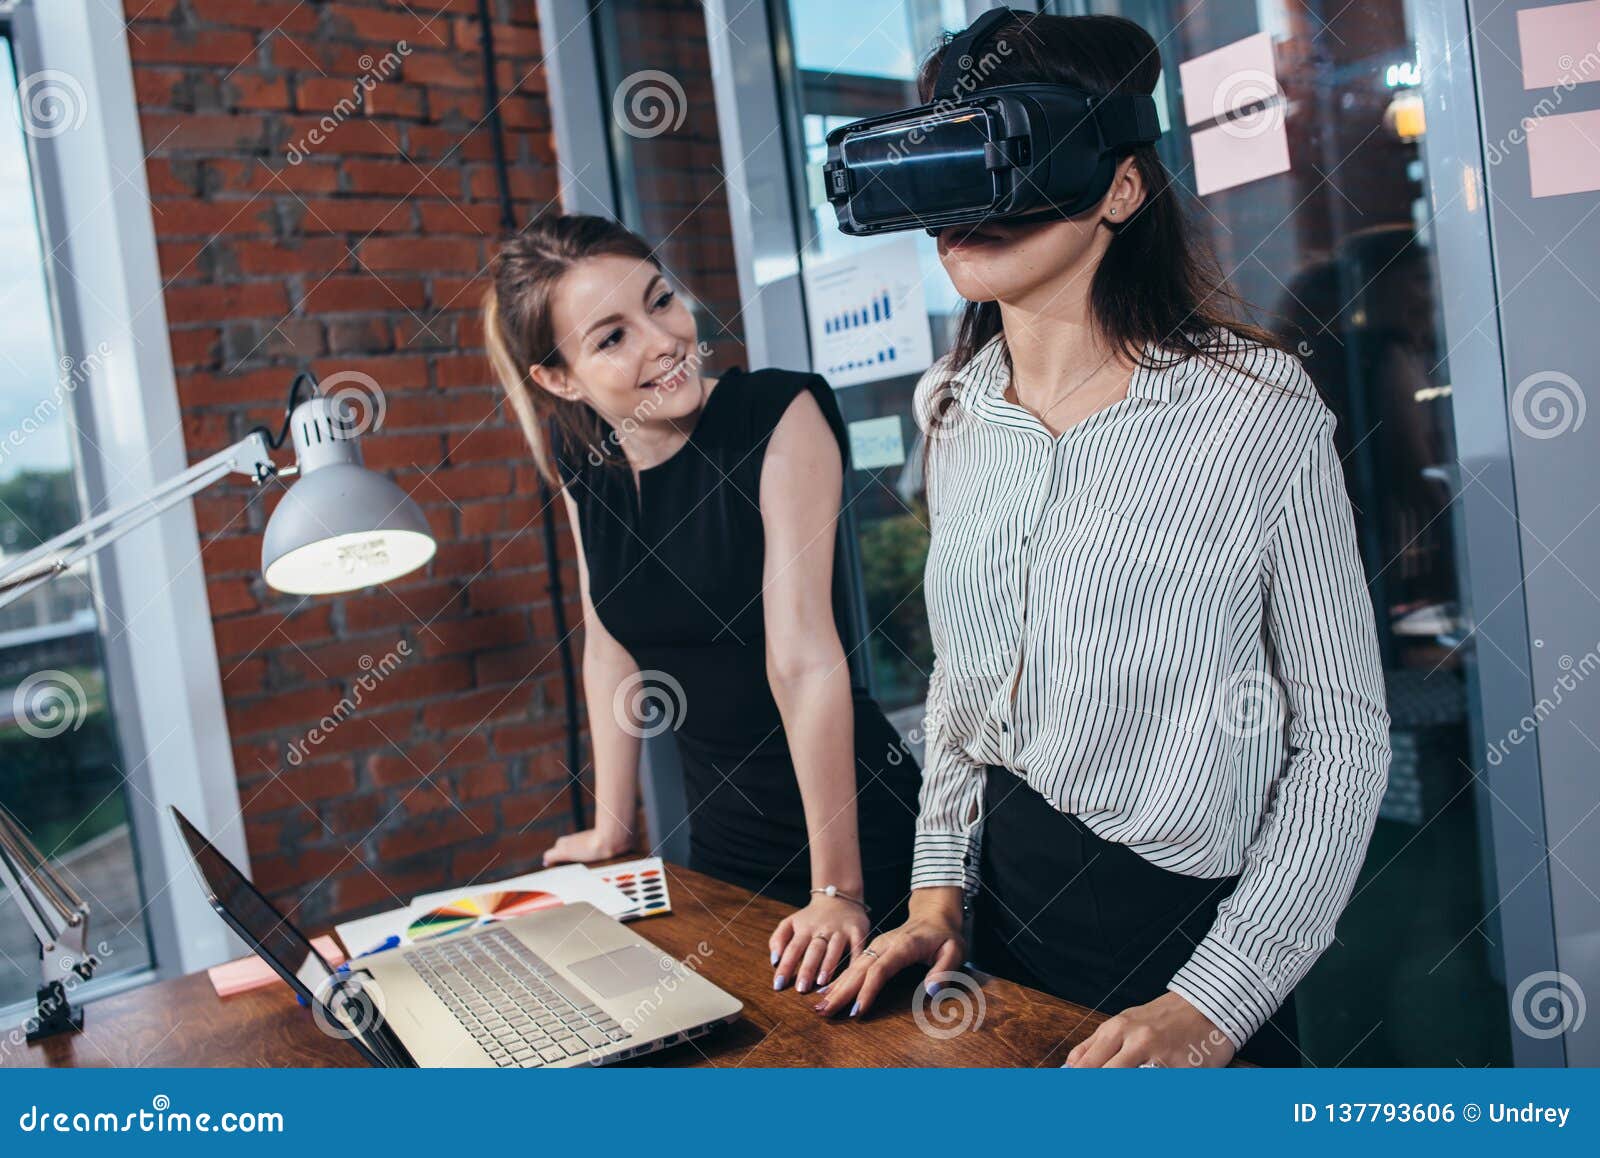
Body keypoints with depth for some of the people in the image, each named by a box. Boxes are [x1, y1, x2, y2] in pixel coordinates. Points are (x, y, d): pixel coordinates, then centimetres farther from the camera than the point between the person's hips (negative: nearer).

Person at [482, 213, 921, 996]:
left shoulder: (782, 415, -20)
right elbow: (610, 643, 8)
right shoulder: (582, 459, -2)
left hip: (850, 812, -5)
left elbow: (805, 656, -26)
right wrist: (611, 827, 11)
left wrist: (840, 891, -25)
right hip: (720, 826, 6)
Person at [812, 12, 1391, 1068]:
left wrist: (1212, 1005, -16)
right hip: (997, 893, 6)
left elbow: (1343, 739, -12)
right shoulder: (957, 411, 0)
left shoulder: (1256, 409, -16)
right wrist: (939, 892, 3)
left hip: (1178, 924, -5)